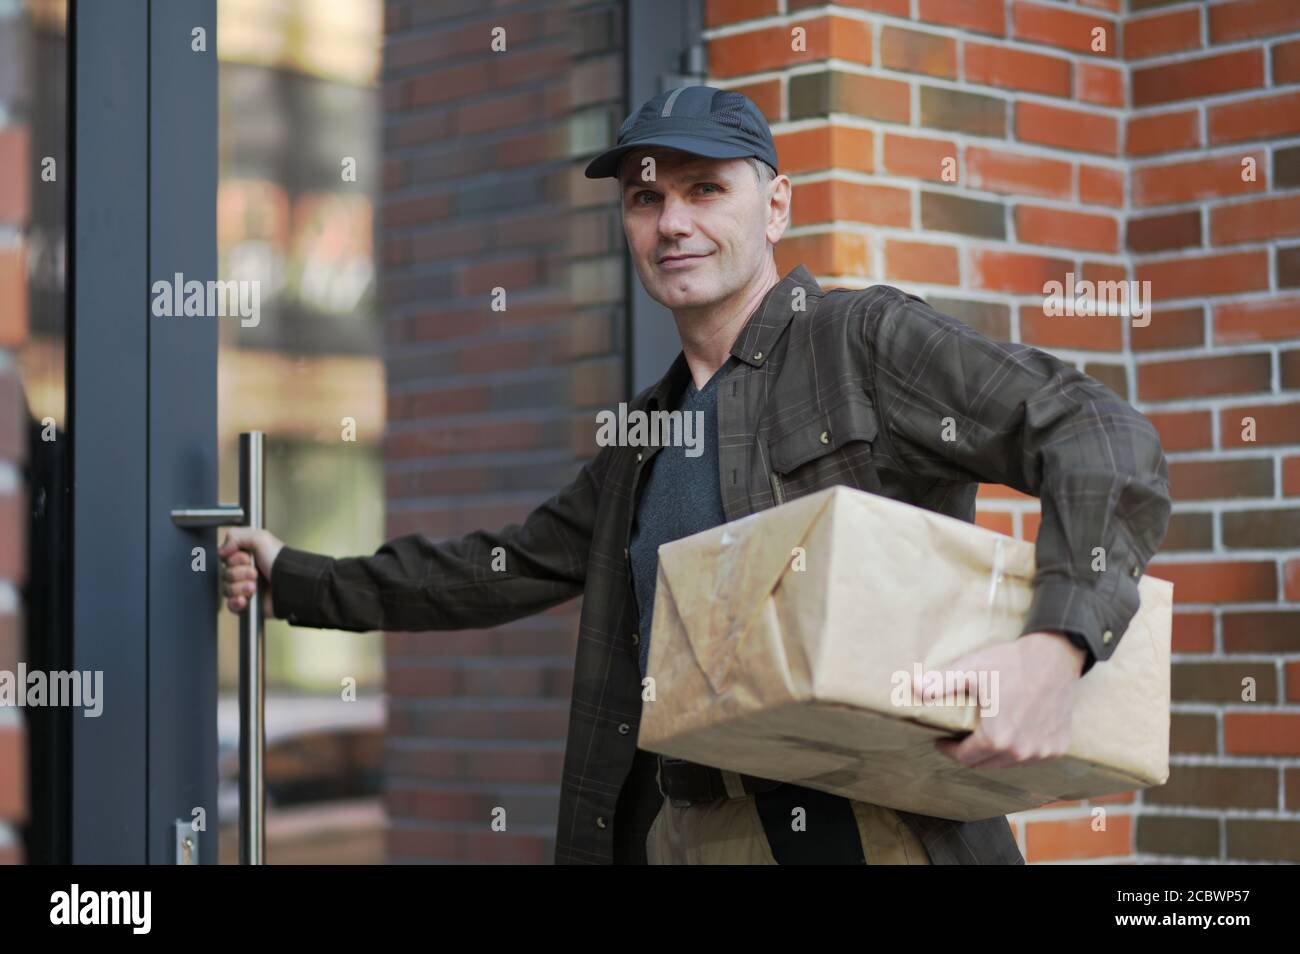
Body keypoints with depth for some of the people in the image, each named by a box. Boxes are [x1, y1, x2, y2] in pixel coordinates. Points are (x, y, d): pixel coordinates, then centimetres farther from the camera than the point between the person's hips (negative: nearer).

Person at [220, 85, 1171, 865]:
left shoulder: (870, 340, -4)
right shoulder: (643, 435, 19)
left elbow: (1104, 440, -14)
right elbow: (512, 567, 30)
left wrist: (1056, 646, -29)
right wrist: (298, 580, 29)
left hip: (864, 827, -7)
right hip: (674, 828, 7)